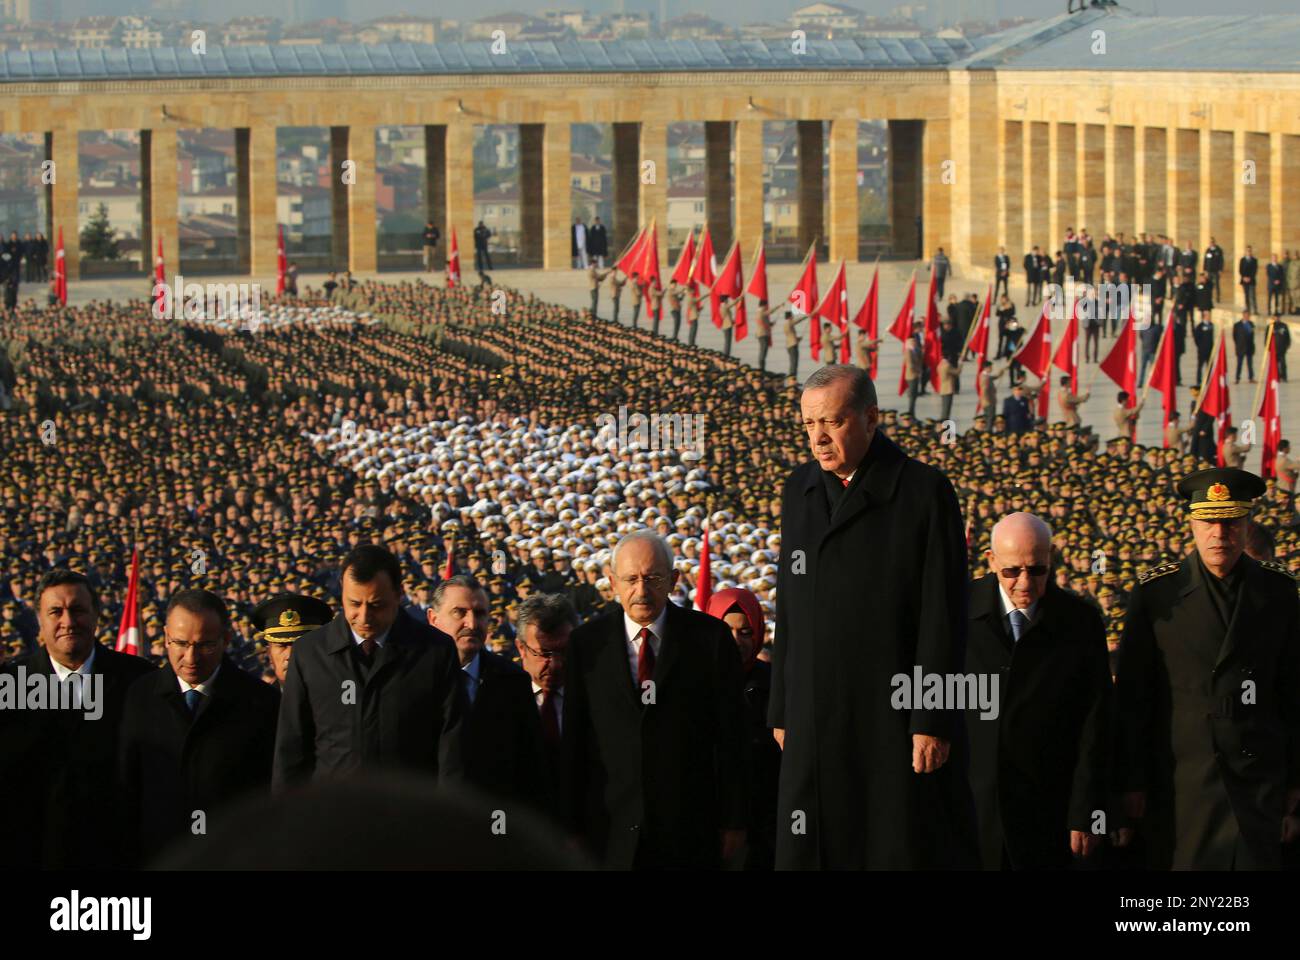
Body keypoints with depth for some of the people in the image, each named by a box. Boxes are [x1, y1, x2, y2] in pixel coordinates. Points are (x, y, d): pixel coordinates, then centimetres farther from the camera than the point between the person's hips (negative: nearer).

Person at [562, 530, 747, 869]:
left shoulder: (709, 637, 1)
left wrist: (733, 822, 1)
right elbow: (573, 743, 4)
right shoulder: (586, 643, 5)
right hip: (610, 830, 1)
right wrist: (572, 830, 1)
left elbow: (731, 736, 2)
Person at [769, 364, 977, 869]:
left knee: (906, 851, -2)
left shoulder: (924, 491, -8)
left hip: (897, 718, -5)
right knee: (812, 852, 3)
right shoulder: (799, 490, 10)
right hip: (818, 723, 5)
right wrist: (782, 709, 12)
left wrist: (932, 721, -14)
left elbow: (943, 617, -10)